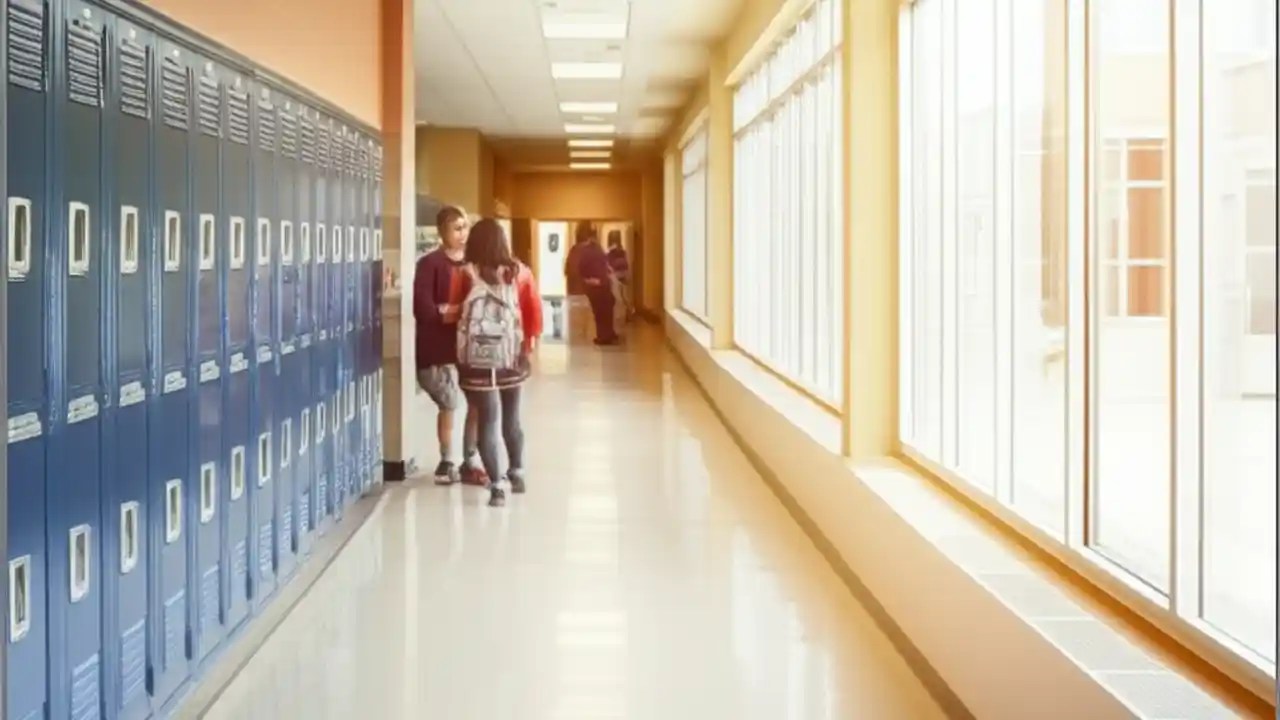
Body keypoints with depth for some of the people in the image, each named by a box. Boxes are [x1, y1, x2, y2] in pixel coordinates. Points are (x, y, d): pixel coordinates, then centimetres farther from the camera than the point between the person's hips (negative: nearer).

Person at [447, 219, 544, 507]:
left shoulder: (466, 275, -6)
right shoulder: (520, 272, 0)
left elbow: (453, 309, 3)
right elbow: (535, 308, 1)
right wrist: (531, 338, 13)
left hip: (477, 357, -3)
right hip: (511, 355, 3)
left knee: (487, 421, 0)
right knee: (511, 418, 20)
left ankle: (496, 486, -4)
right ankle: (517, 473, 32)